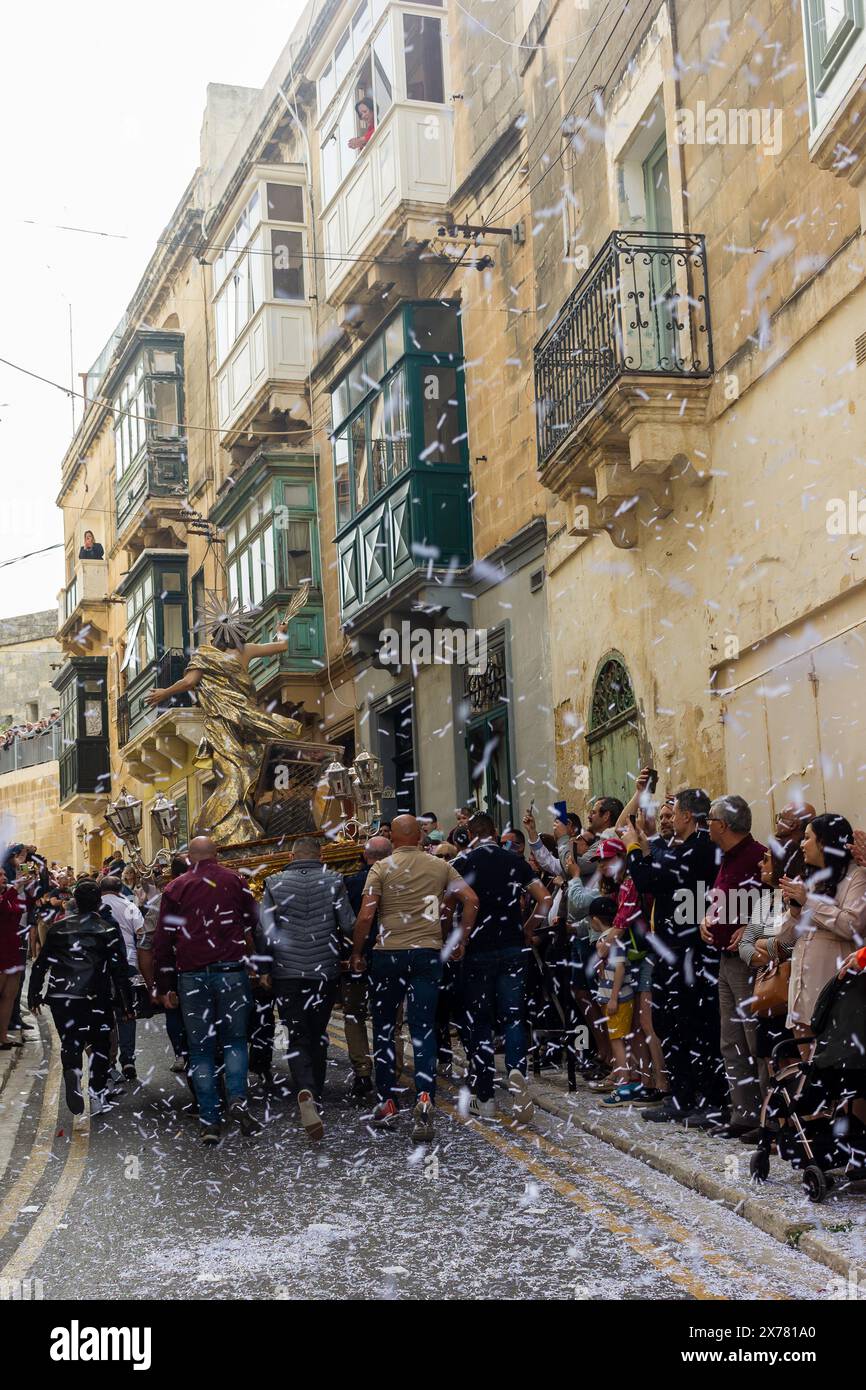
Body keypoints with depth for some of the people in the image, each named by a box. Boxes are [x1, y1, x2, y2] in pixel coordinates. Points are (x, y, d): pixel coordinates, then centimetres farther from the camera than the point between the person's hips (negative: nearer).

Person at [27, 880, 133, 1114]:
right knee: (99, 1046, 12)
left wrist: (34, 996, 17)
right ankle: (97, 1096, 6)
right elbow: (119, 971, -2)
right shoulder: (108, 931, 0)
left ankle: (72, 1071, -22)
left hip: (61, 997, 1)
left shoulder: (57, 928, 7)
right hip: (97, 998, -1)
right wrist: (127, 1004, 3)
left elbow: (40, 965, 8)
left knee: (70, 1042, 10)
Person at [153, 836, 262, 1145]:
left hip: (192, 977, 0)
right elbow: (254, 925, 8)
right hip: (231, 972, 0)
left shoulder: (174, 889, 8)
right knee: (234, 1038, 13)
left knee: (200, 1049, 7)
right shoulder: (234, 882, 8)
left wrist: (165, 988, 10)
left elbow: (162, 940, 7)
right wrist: (258, 966, 16)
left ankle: (209, 1120, 3)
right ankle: (237, 1098, -10)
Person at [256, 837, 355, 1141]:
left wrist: (264, 968, 3)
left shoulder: (275, 883, 0)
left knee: (298, 1037, 1)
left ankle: (306, 1092, -24)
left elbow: (263, 930, -5)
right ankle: (316, 1099, 22)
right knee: (318, 1036, 16)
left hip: (287, 972, -1)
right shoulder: (333, 881, 0)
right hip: (324, 970, 1)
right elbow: (349, 925, -3)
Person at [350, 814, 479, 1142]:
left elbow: (365, 916, -9)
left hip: (387, 953, -1)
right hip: (428, 952, 1)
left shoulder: (381, 869, -2)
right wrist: (460, 941, 9)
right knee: (423, 1028, 1)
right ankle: (425, 1096, -19)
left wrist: (356, 955, 2)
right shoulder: (440, 866, 6)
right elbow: (471, 899, 1)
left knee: (383, 1028, 13)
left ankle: (386, 1102, 18)